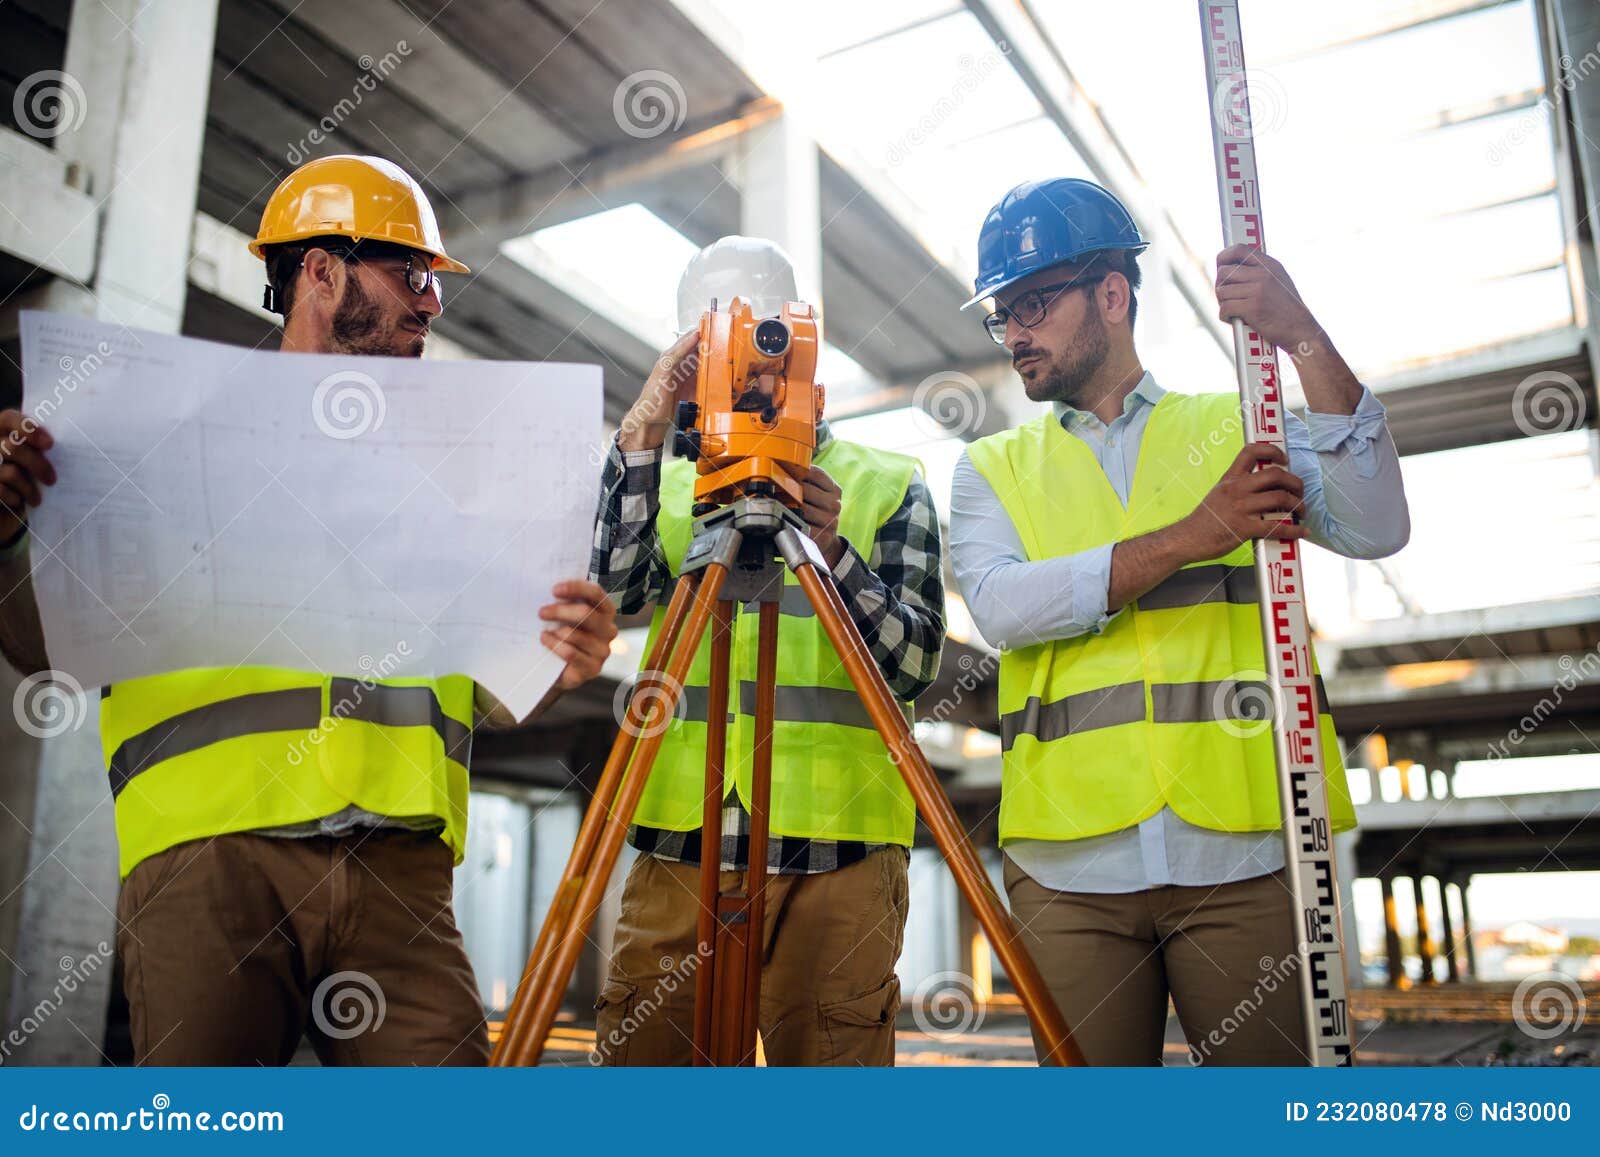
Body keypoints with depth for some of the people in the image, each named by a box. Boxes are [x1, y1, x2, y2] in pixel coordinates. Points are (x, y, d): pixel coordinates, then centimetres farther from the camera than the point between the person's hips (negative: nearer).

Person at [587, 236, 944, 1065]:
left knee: (830, 1055, -2)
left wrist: (833, 552, -16)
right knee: (640, 1055, 0)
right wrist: (641, 437, -12)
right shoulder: (671, 484, 16)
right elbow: (615, 590, -4)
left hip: (838, 849, -1)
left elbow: (916, 661, 0)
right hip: (681, 842, 2)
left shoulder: (887, 486, 10)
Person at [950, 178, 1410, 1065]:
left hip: (1242, 855, 0)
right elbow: (1003, 607, -6)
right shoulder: (992, 468, 14)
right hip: (1070, 865, 1)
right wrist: (1189, 536, -14)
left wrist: (1306, 341, -12)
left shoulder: (1236, 428, 13)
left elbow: (1375, 528, -5)